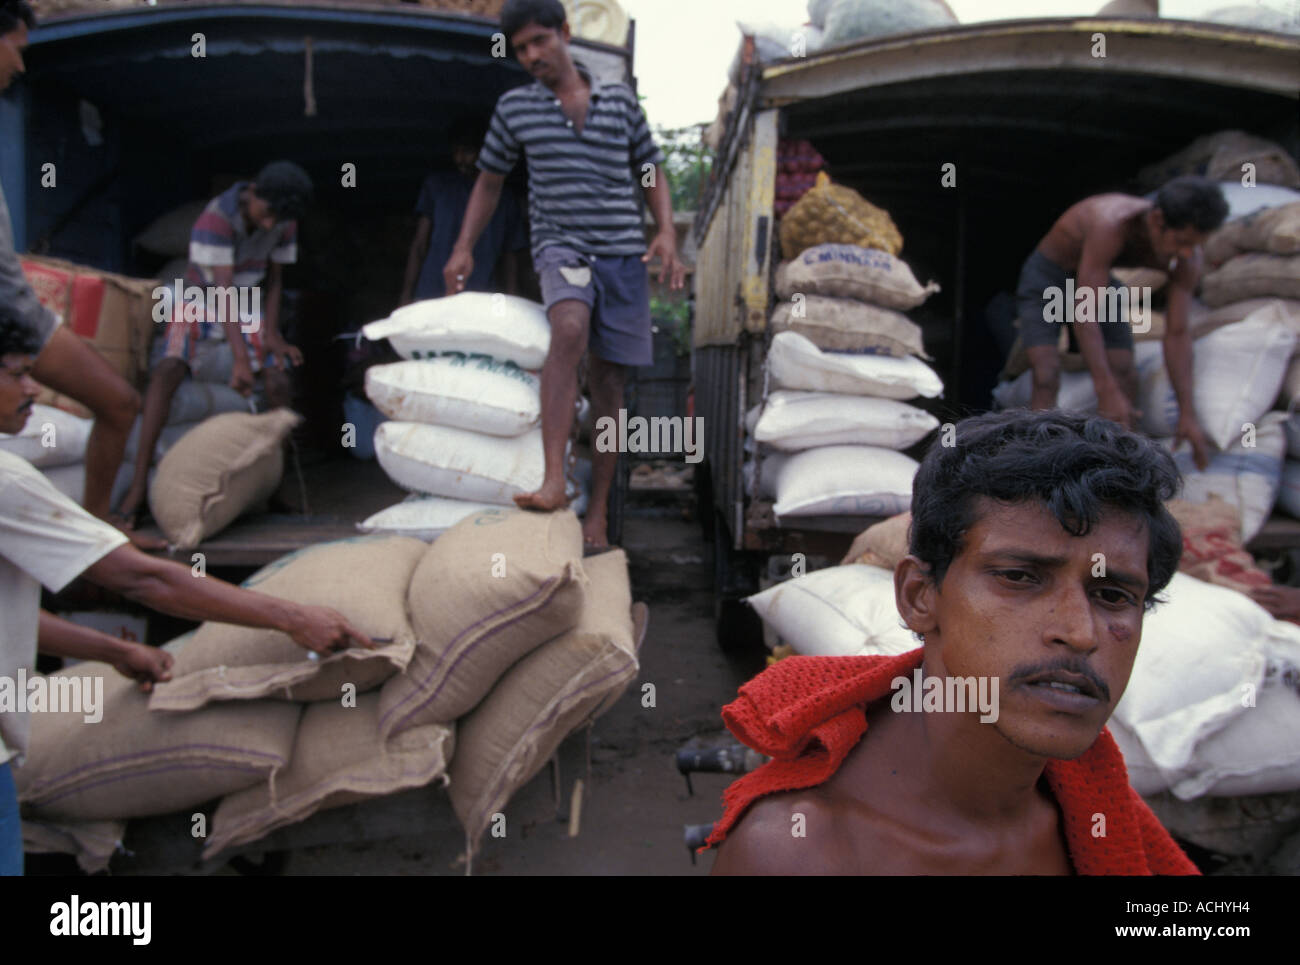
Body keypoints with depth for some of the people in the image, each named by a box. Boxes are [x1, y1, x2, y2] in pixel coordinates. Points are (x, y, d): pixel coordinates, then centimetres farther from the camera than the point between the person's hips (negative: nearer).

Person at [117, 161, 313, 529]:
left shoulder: (284, 223, -7)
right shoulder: (216, 218, -25)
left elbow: (273, 280, 1)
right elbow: (223, 290, -32)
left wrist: (272, 333, -13)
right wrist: (240, 358, -39)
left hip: (248, 310, 5)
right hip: (202, 306, -4)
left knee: (279, 381, -15)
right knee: (169, 369, -28)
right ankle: (139, 481, -27)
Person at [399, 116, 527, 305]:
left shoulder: (504, 197, 12)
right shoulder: (437, 185, 13)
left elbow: (509, 256, 13)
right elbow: (419, 245, 10)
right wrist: (406, 297, 1)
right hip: (432, 297, 0)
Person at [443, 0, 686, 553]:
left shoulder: (621, 101, 12)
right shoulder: (515, 108, 11)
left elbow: (651, 174, 19)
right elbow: (489, 182, 20)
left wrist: (666, 235, 2)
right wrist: (463, 249, 10)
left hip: (624, 254, 2)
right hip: (561, 246, -1)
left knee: (608, 382, 0)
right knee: (570, 329, -34)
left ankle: (597, 512, 7)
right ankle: (553, 481, -39)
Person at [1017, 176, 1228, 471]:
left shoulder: (1188, 258, -21)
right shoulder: (1111, 224, -41)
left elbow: (1177, 334, -17)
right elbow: (1084, 315, -42)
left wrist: (1188, 413, -21)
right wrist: (1106, 392, -45)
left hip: (1097, 281, 5)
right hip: (1045, 277, -5)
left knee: (1127, 377, -7)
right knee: (1047, 378, -22)